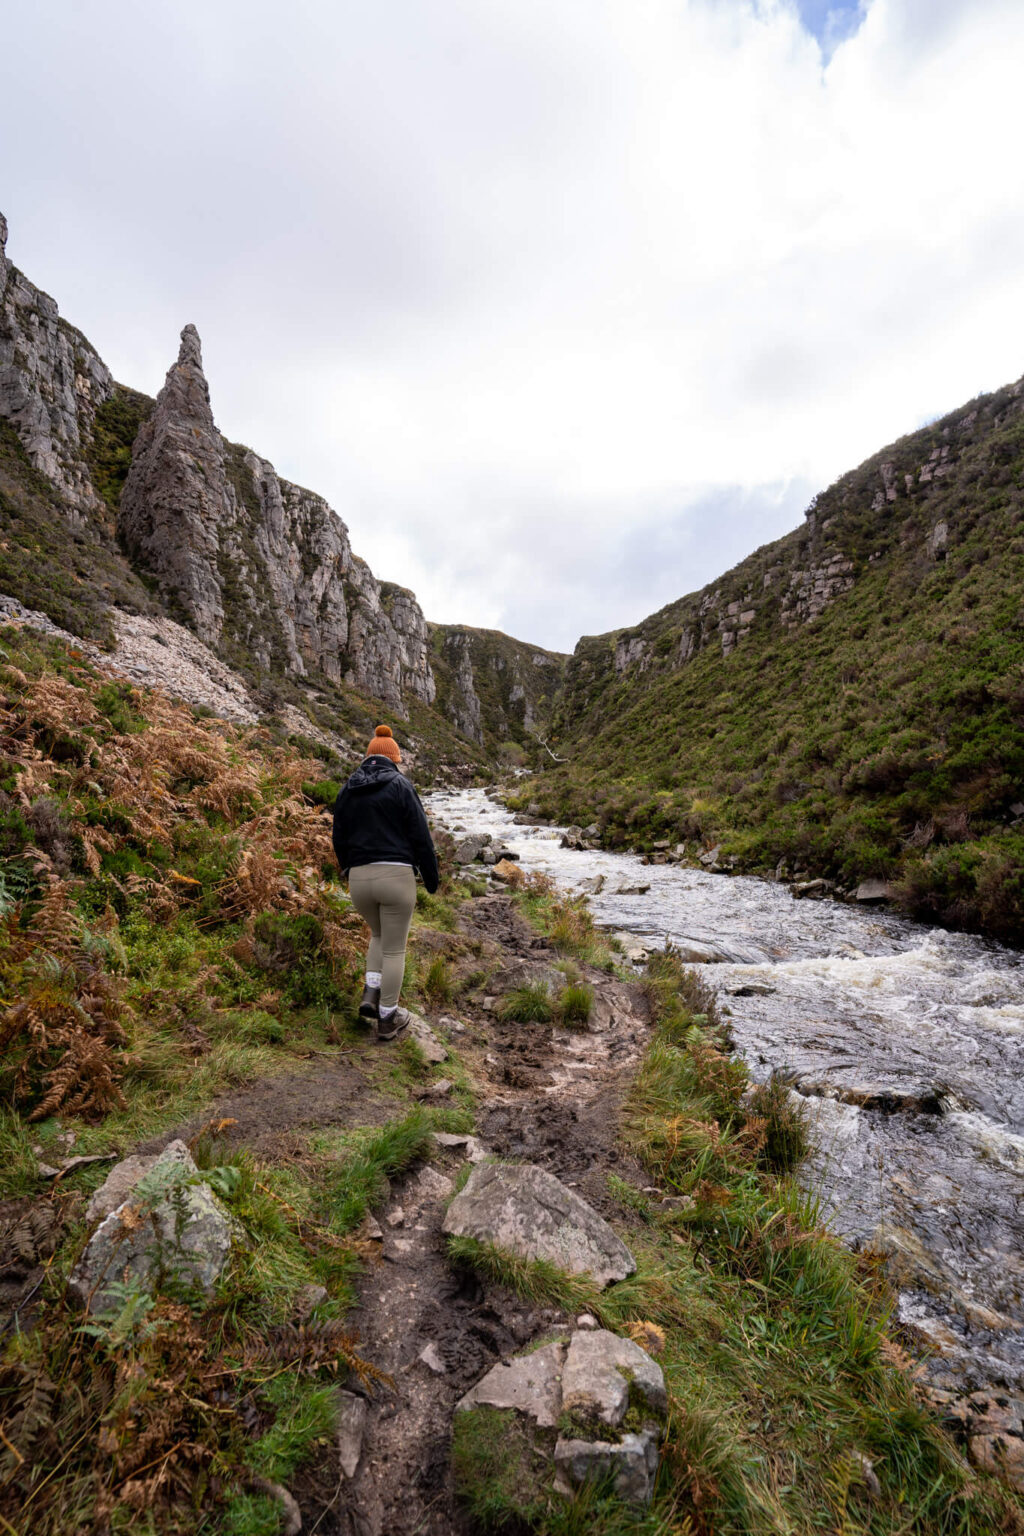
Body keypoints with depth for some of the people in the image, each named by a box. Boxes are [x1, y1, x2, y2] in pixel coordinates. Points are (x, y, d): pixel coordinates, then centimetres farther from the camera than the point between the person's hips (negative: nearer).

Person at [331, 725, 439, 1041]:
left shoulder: (347, 789, 10)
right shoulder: (400, 786, -3)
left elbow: (339, 838, 15)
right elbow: (420, 836, -6)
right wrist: (431, 877, 4)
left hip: (359, 877, 4)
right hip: (396, 875, -4)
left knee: (378, 935, 29)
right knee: (394, 948, 10)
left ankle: (371, 994, 15)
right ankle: (387, 1019, 18)